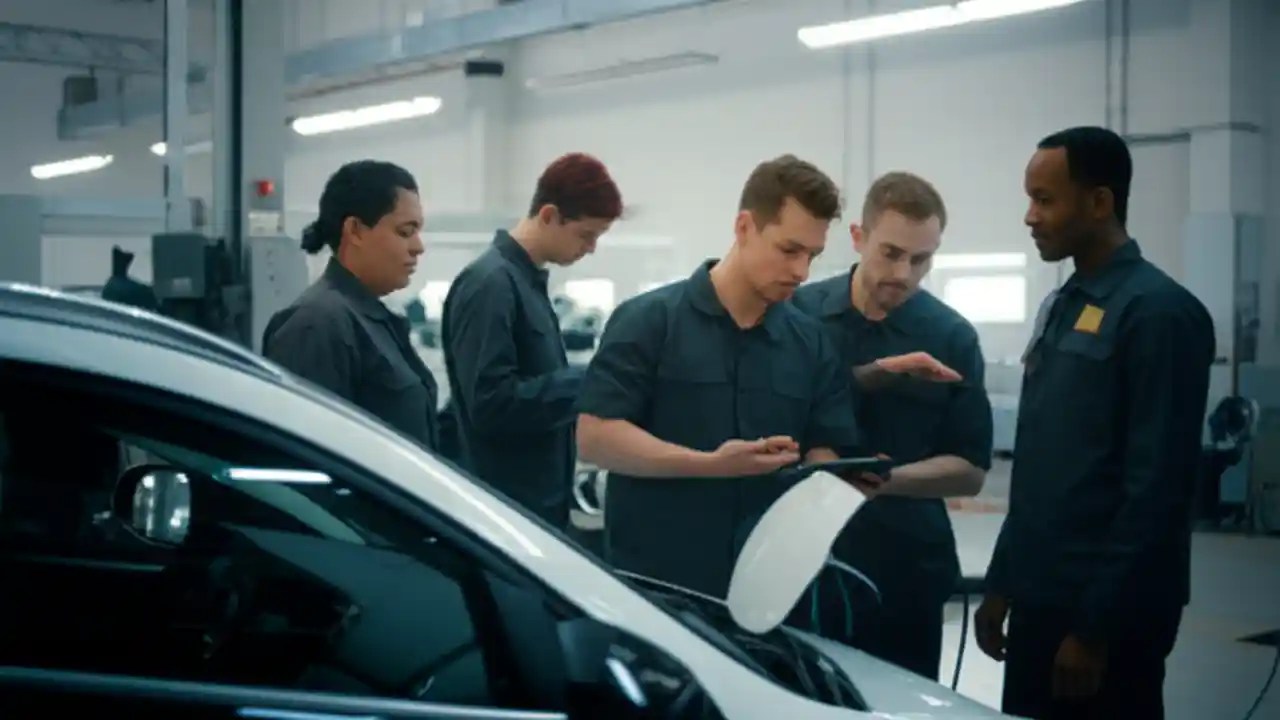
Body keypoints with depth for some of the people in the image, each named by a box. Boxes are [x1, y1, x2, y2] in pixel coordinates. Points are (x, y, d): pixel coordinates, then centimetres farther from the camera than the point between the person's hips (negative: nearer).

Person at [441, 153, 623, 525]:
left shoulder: (530, 281, 12)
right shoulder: (489, 284, -16)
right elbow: (491, 402, -23)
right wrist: (588, 383, -19)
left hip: (542, 501, 9)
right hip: (507, 507, -9)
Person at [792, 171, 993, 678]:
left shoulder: (952, 338, 0)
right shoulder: (799, 313, 0)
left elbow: (970, 471, 1)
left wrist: (885, 479, -17)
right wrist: (873, 374, -15)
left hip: (905, 574, 0)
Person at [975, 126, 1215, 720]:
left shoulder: (1159, 311, -13)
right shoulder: (1059, 308, 13)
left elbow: (1158, 488, -18)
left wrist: (1098, 626, -18)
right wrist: (1002, 582, 15)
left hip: (1107, 615, -8)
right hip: (1039, 599, 8)